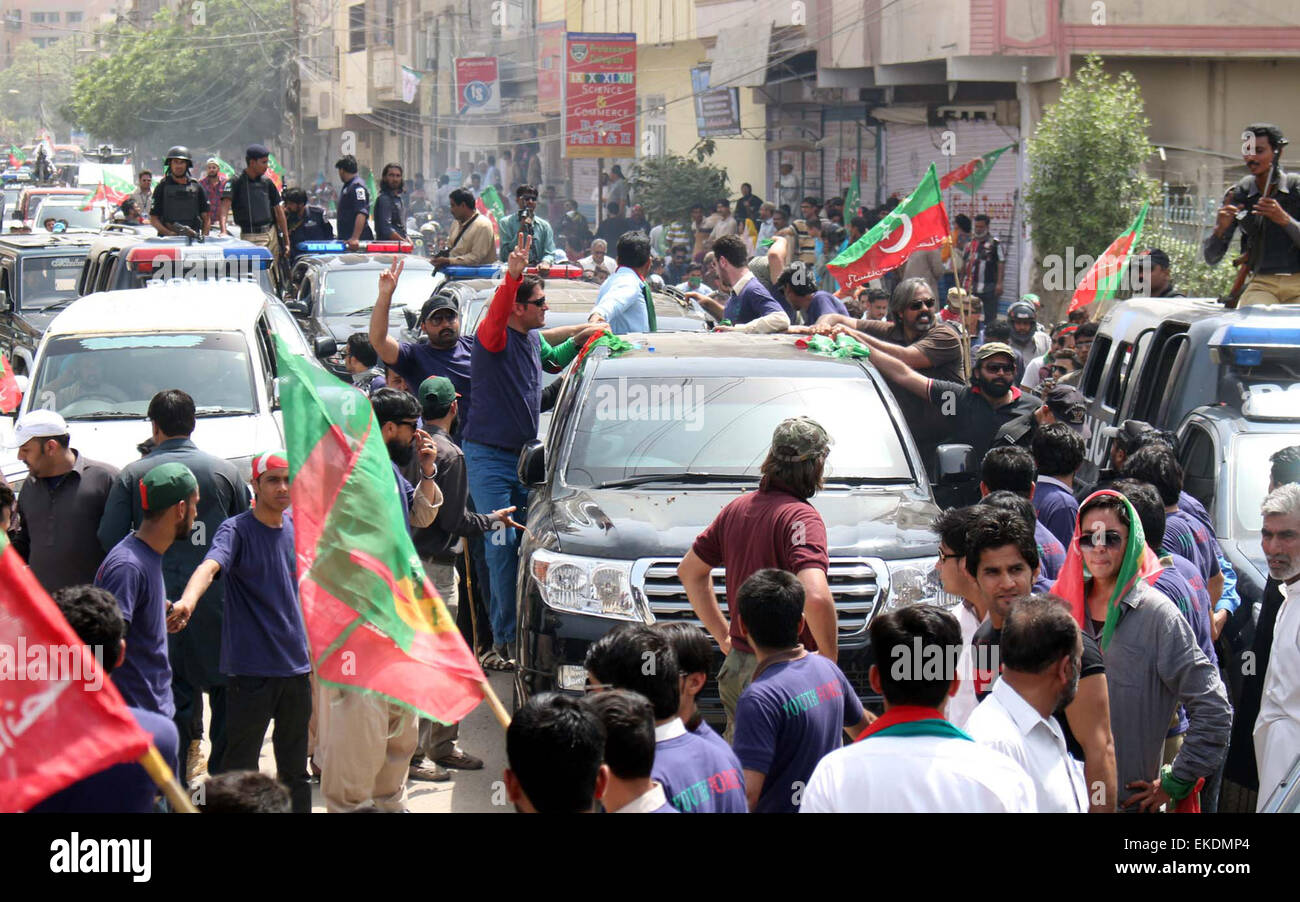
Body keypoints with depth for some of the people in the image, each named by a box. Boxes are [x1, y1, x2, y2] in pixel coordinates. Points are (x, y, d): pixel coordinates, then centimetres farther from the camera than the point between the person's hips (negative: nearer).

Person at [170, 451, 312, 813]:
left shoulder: (297, 527, 7)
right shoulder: (236, 530, -11)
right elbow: (210, 565, -31)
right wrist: (187, 600, -50)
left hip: (296, 664, 6)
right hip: (251, 667, -6)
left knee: (295, 770, 14)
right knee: (240, 770, -3)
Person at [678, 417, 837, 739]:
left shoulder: (738, 508, 9)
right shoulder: (802, 518, -16)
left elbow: (690, 570, 20)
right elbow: (815, 597, -30)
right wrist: (830, 657, -15)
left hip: (736, 665, 8)